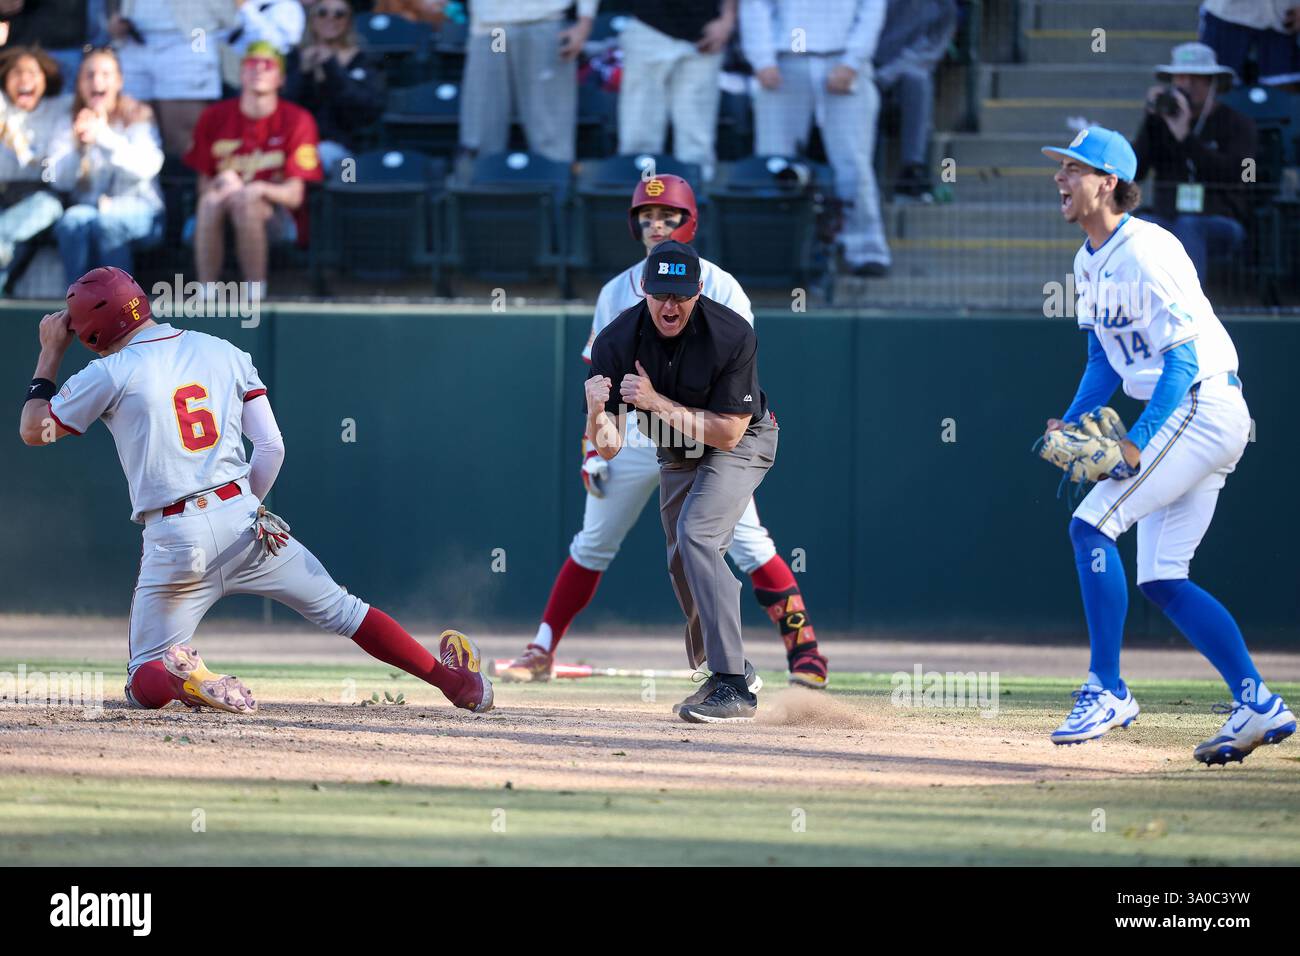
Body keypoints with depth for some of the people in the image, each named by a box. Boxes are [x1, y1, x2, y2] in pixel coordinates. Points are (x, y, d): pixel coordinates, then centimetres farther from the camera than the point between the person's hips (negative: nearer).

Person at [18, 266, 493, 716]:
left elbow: (34, 431, 9)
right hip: (242, 519, 3)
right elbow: (271, 446, 8)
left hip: (172, 539, -3)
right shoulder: (224, 352, 11)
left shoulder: (112, 373, -2)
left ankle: (182, 672, -27)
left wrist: (51, 352, 19)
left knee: (145, 685, 8)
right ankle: (458, 681, 9)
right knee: (341, 609, 16)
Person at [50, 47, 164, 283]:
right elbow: (61, 177, -1)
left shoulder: (137, 115, 2)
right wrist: (77, 145, -22)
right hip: (88, 206, 3)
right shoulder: (75, 120, 10)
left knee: (107, 221, -36)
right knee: (73, 221, -32)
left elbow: (147, 166, -17)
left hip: (137, 208, -3)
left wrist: (104, 135, -28)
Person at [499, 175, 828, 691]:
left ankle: (803, 651, -12)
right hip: (633, 436, 3)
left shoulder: (718, 286, -2)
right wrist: (593, 448, 5)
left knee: (748, 544, -13)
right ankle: (541, 652, 17)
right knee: (592, 547, 8)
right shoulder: (616, 293, 8)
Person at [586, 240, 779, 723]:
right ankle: (717, 673, 40)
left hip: (741, 443, -5)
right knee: (683, 565, 14)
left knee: (696, 535, -26)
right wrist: (597, 410, -46)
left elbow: (727, 432, -29)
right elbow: (608, 448, -24)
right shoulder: (616, 341, -23)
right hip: (676, 454, 6)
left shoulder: (732, 336, -32)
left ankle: (733, 689, -29)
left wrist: (656, 402, -38)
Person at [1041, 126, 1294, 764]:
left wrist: (1138, 441, -27)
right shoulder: (1091, 262, 13)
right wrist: (1071, 426, 4)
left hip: (1205, 407, -10)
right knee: (1160, 579, 7)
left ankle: (1106, 690, -12)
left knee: (1092, 525, -16)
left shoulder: (1145, 252, -17)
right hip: (1184, 419, 10)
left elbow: (1182, 359, -21)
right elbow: (1105, 362, 20)